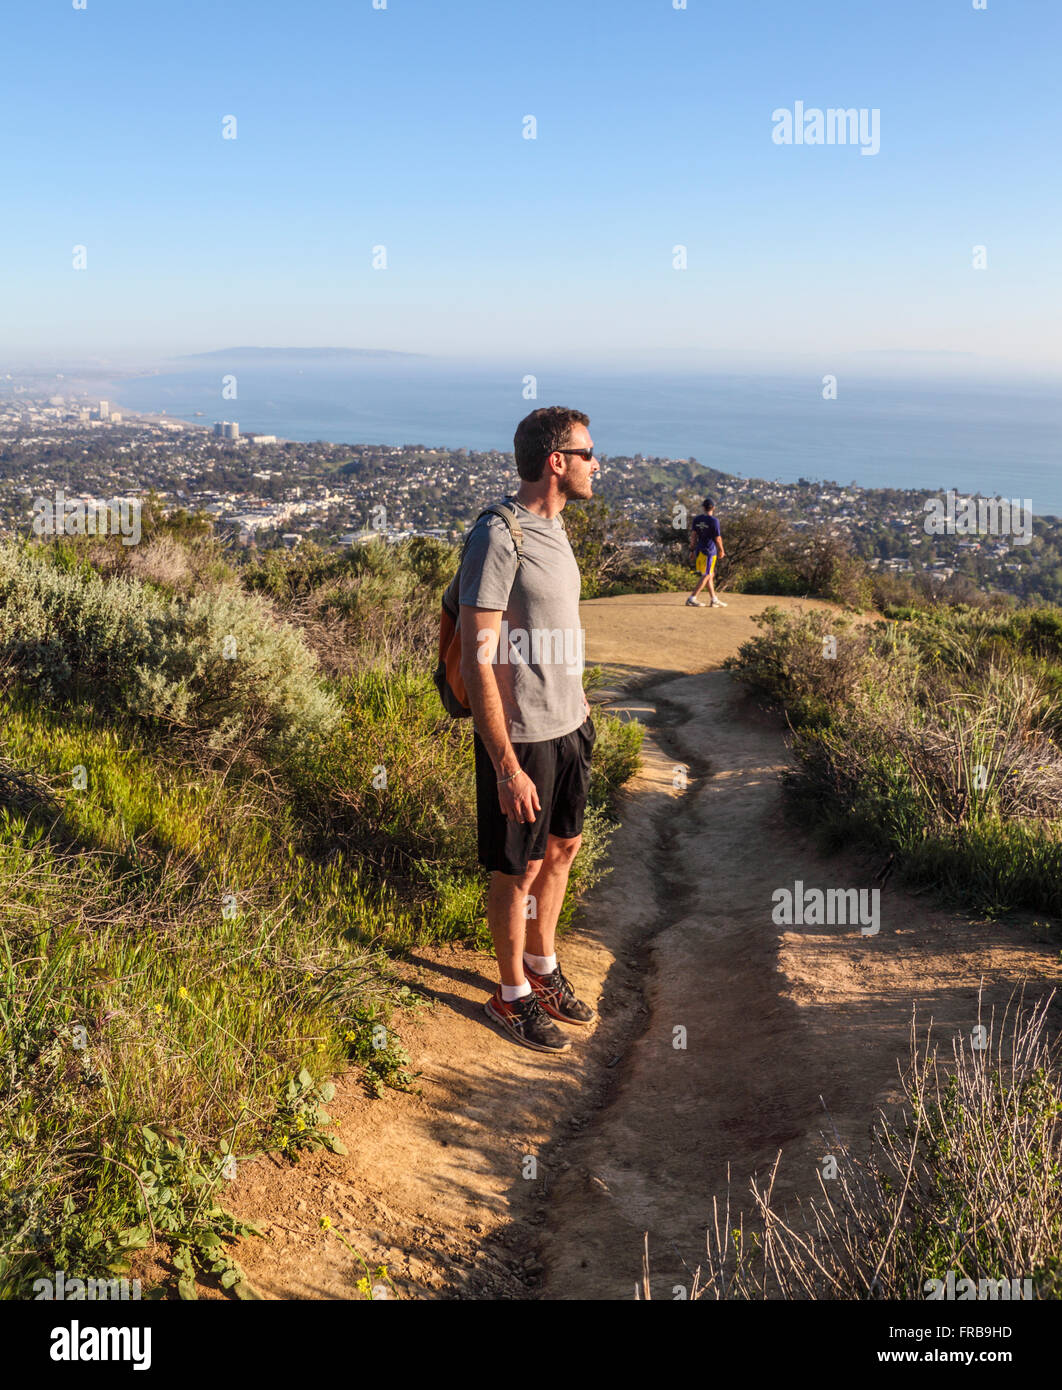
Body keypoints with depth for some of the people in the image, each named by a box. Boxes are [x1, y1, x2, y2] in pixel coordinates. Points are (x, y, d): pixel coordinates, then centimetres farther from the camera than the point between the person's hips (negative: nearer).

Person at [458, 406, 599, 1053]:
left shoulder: (555, 530, 9)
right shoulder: (499, 538, -20)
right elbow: (478, 662, -22)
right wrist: (508, 768, -24)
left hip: (568, 728, 9)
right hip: (521, 736, -9)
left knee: (562, 849, 19)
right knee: (518, 870, 6)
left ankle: (544, 969, 39)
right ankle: (513, 995, 25)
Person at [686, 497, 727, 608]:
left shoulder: (696, 519, 6)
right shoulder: (713, 521, -12)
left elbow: (693, 536, 6)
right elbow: (717, 538, -8)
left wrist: (692, 550, 12)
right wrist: (721, 550, 6)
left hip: (699, 549, 7)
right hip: (709, 550, -7)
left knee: (710, 575, 16)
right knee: (706, 576, -3)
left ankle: (714, 600, 20)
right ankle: (692, 599, -9)